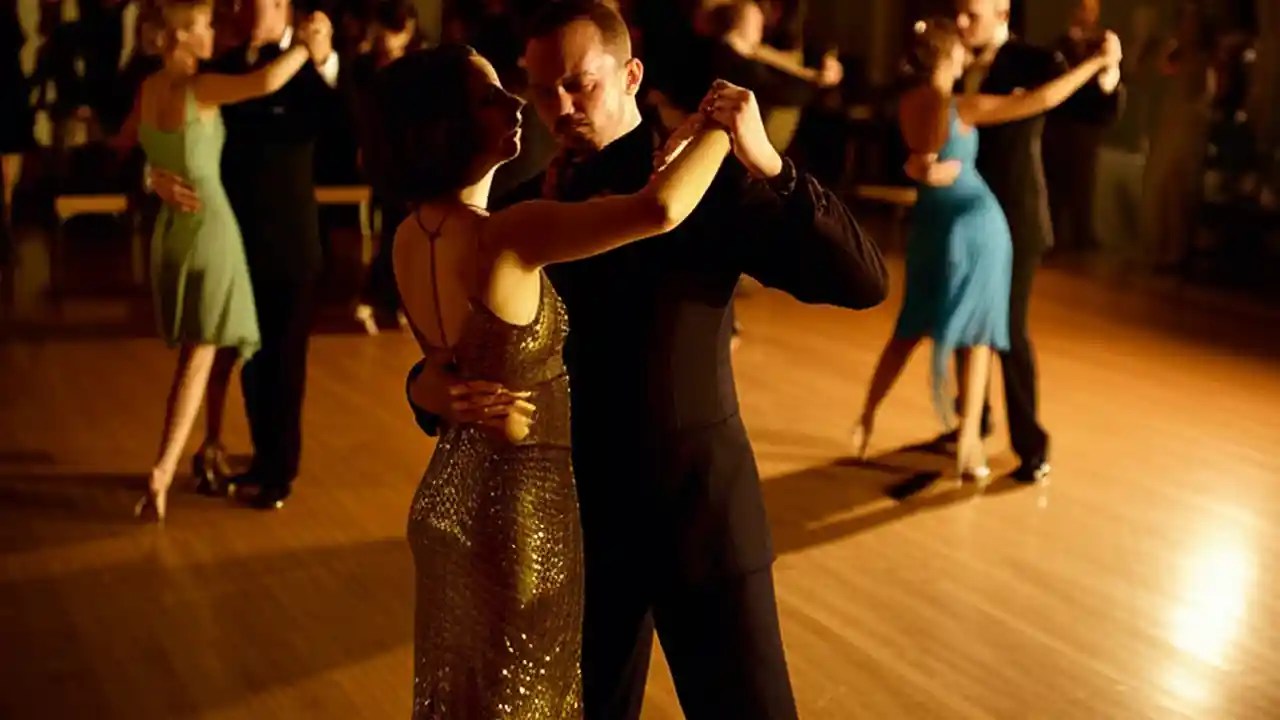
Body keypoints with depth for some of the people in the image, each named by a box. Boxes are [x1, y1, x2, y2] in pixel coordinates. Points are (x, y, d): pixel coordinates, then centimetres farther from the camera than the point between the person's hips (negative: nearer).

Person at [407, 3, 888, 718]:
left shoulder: (710, 180, -6)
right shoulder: (526, 209, 4)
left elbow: (864, 281, -15)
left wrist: (767, 164, -26)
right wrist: (430, 385, -19)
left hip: (701, 504, -3)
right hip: (580, 508, 3)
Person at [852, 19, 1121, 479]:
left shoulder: (908, 105, -1)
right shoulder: (962, 107, -19)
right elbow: (1043, 99, -23)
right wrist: (1099, 61, -16)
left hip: (930, 220, 6)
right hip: (974, 221, -6)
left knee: (911, 328, 19)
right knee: (976, 334, 4)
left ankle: (868, 415, 19)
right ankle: (968, 445, 4)